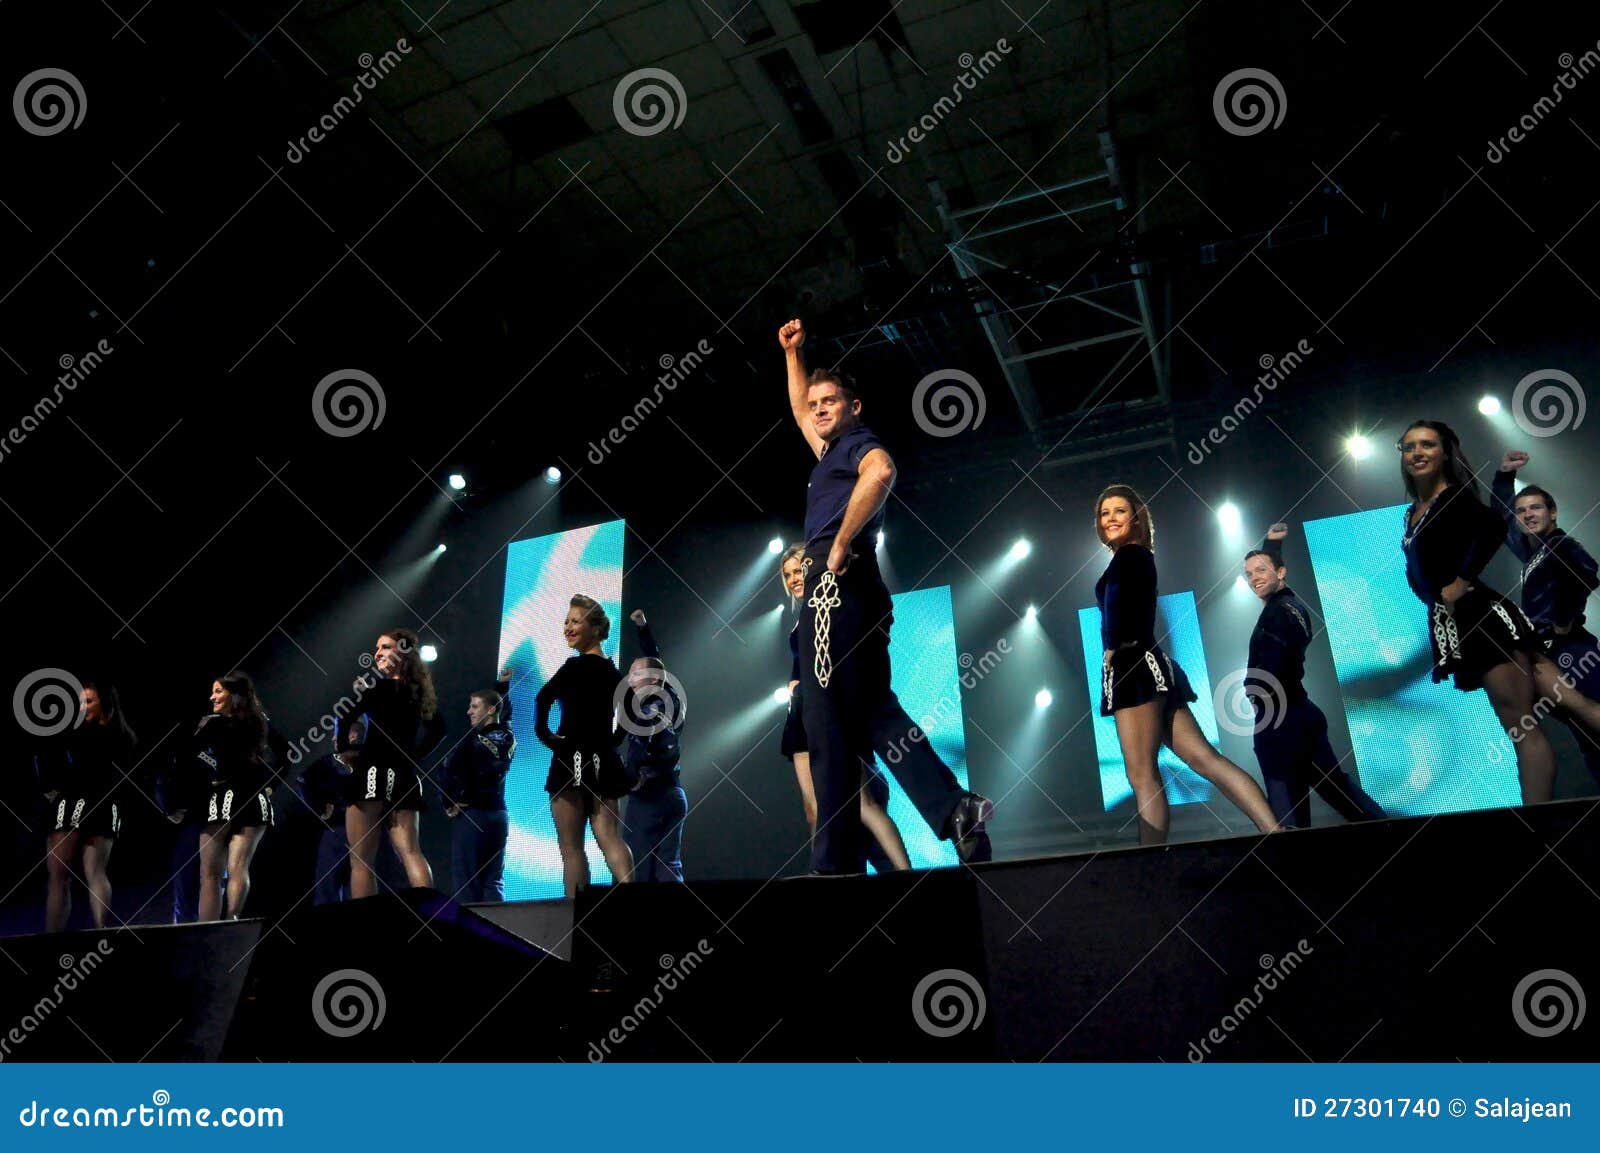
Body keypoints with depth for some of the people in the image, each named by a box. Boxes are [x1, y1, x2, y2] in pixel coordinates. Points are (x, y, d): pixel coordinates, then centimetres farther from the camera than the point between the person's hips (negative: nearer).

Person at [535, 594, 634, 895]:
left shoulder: (577, 665, -9)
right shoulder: (611, 670, 14)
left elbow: (544, 697, -25)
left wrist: (544, 734, -12)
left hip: (573, 759, -7)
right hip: (604, 760, 7)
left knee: (571, 848, -1)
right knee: (611, 840, 1)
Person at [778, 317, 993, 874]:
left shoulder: (858, 441, 3)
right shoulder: (832, 452, 29)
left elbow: (882, 472, -23)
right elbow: (800, 411, 48)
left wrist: (840, 545, -19)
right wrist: (793, 353, 45)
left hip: (836, 583, -10)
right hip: (846, 591, 10)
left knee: (828, 723, -14)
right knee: (875, 714, 3)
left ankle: (836, 861, -15)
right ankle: (954, 807, -10)